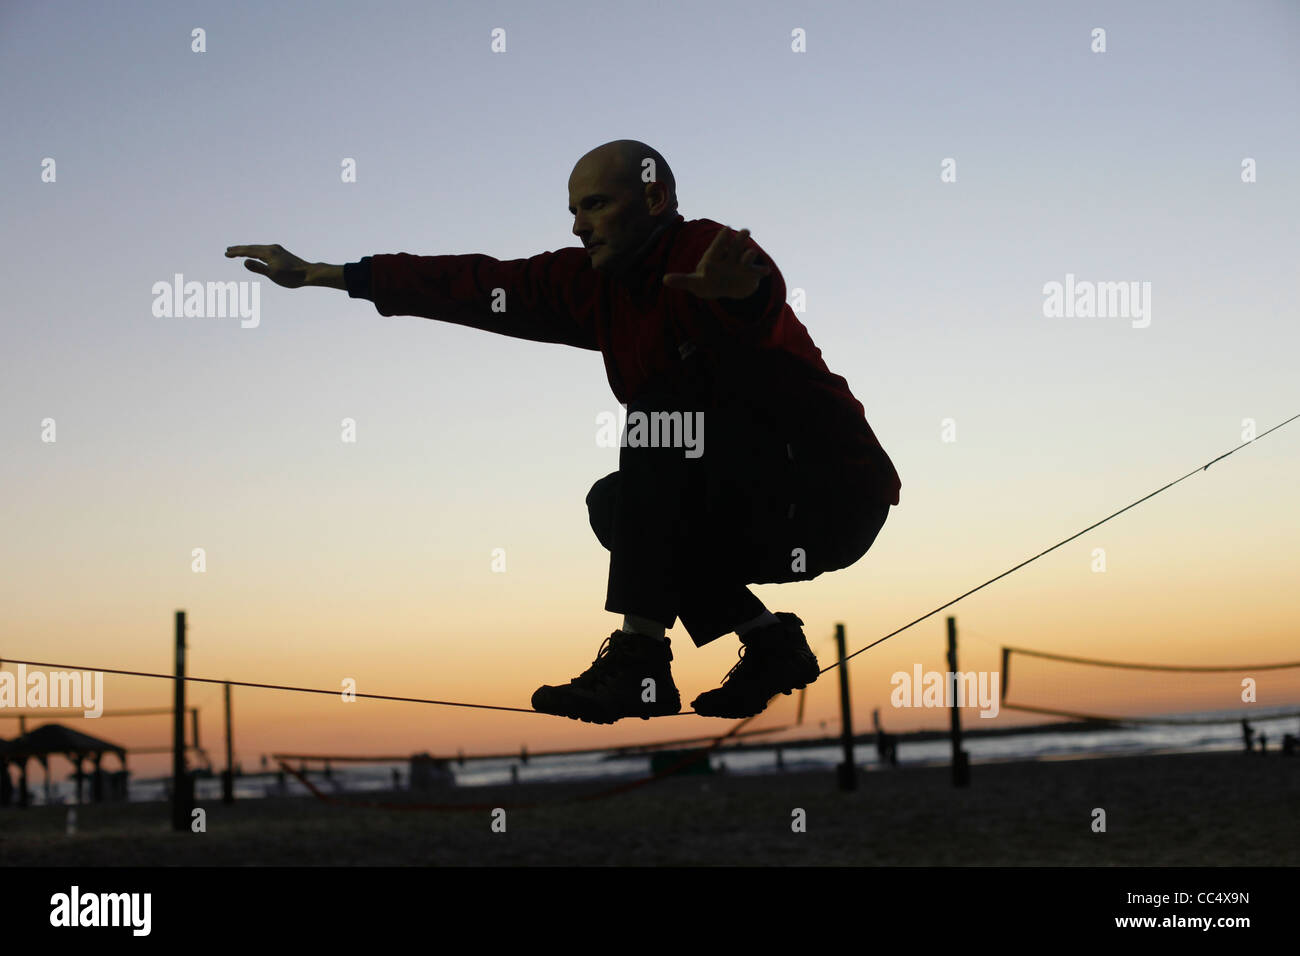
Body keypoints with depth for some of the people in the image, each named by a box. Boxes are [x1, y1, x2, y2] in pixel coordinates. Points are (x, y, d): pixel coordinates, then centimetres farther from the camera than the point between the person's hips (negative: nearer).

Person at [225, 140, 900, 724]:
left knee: (663, 403, -23)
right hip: (758, 509, 9)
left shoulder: (707, 254, -20)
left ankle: (639, 661, -23)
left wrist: (738, 290, -69)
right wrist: (317, 274, 8)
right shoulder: (595, 283, 5)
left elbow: (761, 299, -43)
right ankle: (771, 644, 9)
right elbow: (477, 284, 7)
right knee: (613, 505, 15)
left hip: (834, 500, -9)